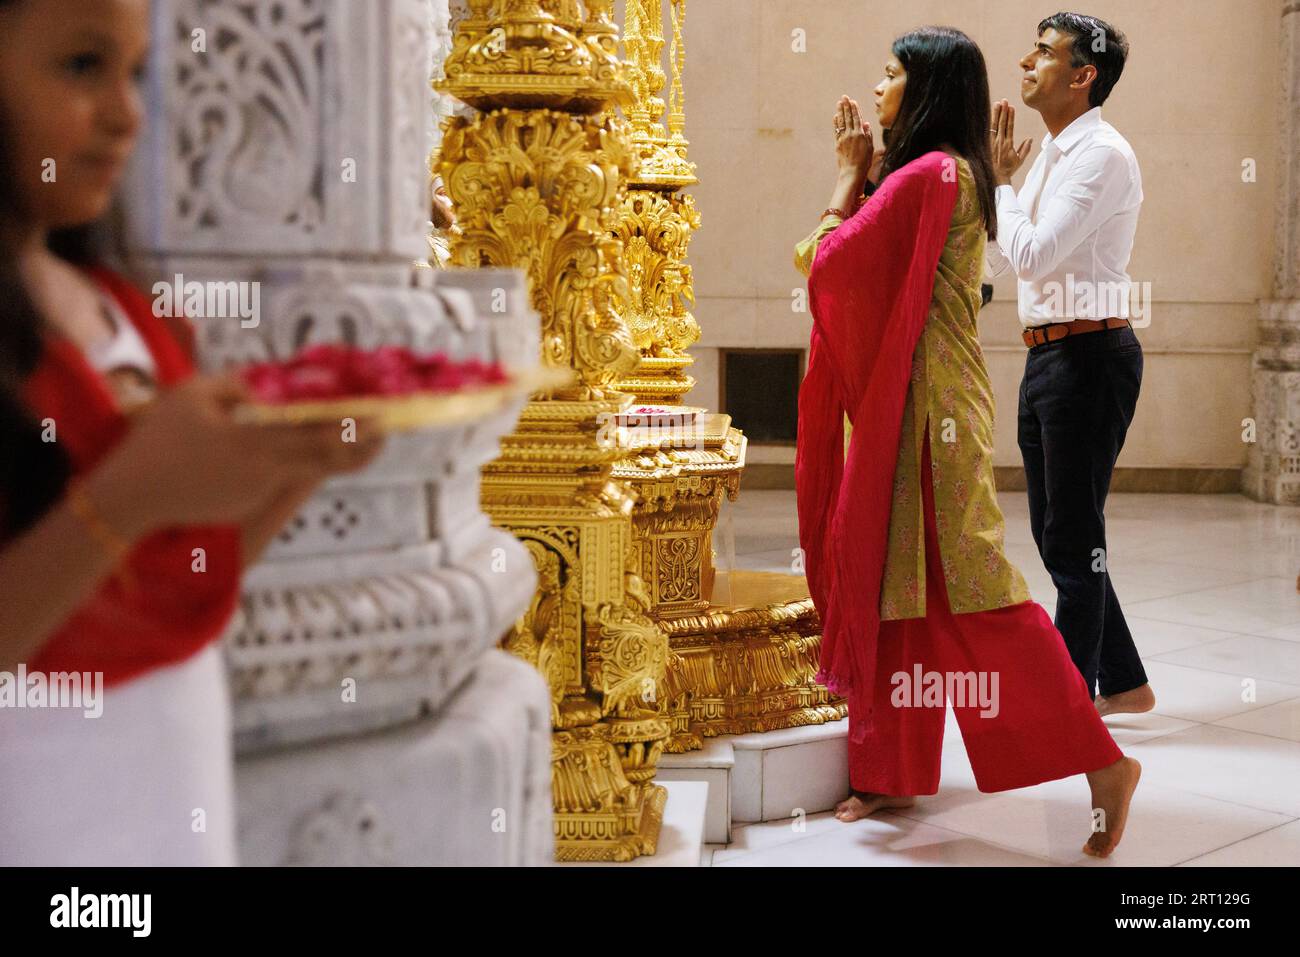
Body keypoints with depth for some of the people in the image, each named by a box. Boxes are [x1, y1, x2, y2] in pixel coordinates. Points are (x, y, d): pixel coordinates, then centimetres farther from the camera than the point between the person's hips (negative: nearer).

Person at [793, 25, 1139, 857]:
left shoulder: (928, 173, -15)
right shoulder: (953, 174, 17)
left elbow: (833, 259, -13)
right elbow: (870, 264, 16)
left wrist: (850, 173, 1)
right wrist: (862, 168, 12)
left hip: (928, 405, -10)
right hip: (905, 401, 10)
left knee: (966, 580, -8)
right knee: (887, 573, 12)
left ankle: (1102, 762, -2)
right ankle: (893, 770, 20)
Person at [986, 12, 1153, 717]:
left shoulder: (1102, 154, -13)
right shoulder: (1053, 155, 16)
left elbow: (1032, 253, -22)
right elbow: (999, 258, 19)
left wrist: (998, 181, -7)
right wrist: (985, 174, 11)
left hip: (1088, 354, -10)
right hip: (1046, 357, 10)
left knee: (1071, 536, -2)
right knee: (1057, 533, 14)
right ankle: (1123, 682, 26)